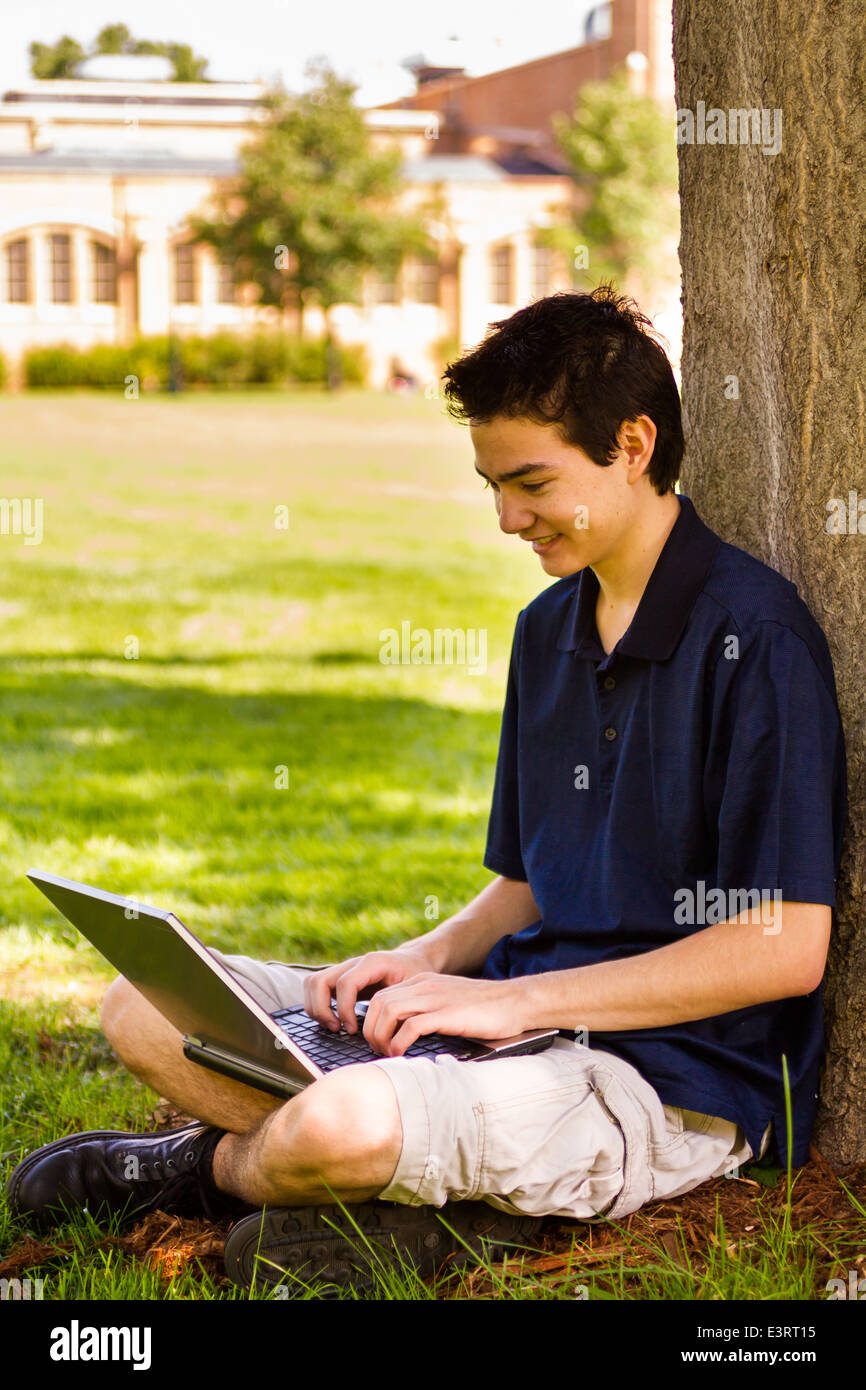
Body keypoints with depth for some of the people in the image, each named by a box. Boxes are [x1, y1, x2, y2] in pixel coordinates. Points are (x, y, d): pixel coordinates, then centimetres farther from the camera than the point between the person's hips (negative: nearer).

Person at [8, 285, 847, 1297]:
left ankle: (220, 1159, 1)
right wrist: (433, 957, -1)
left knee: (341, 1126, -33)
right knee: (145, 1007, 0)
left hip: (677, 1081, -8)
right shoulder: (547, 628, 14)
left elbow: (784, 948, -19)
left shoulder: (753, 635, -14)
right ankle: (432, 1188, -12)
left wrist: (517, 999, -18)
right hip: (537, 1023, 9)